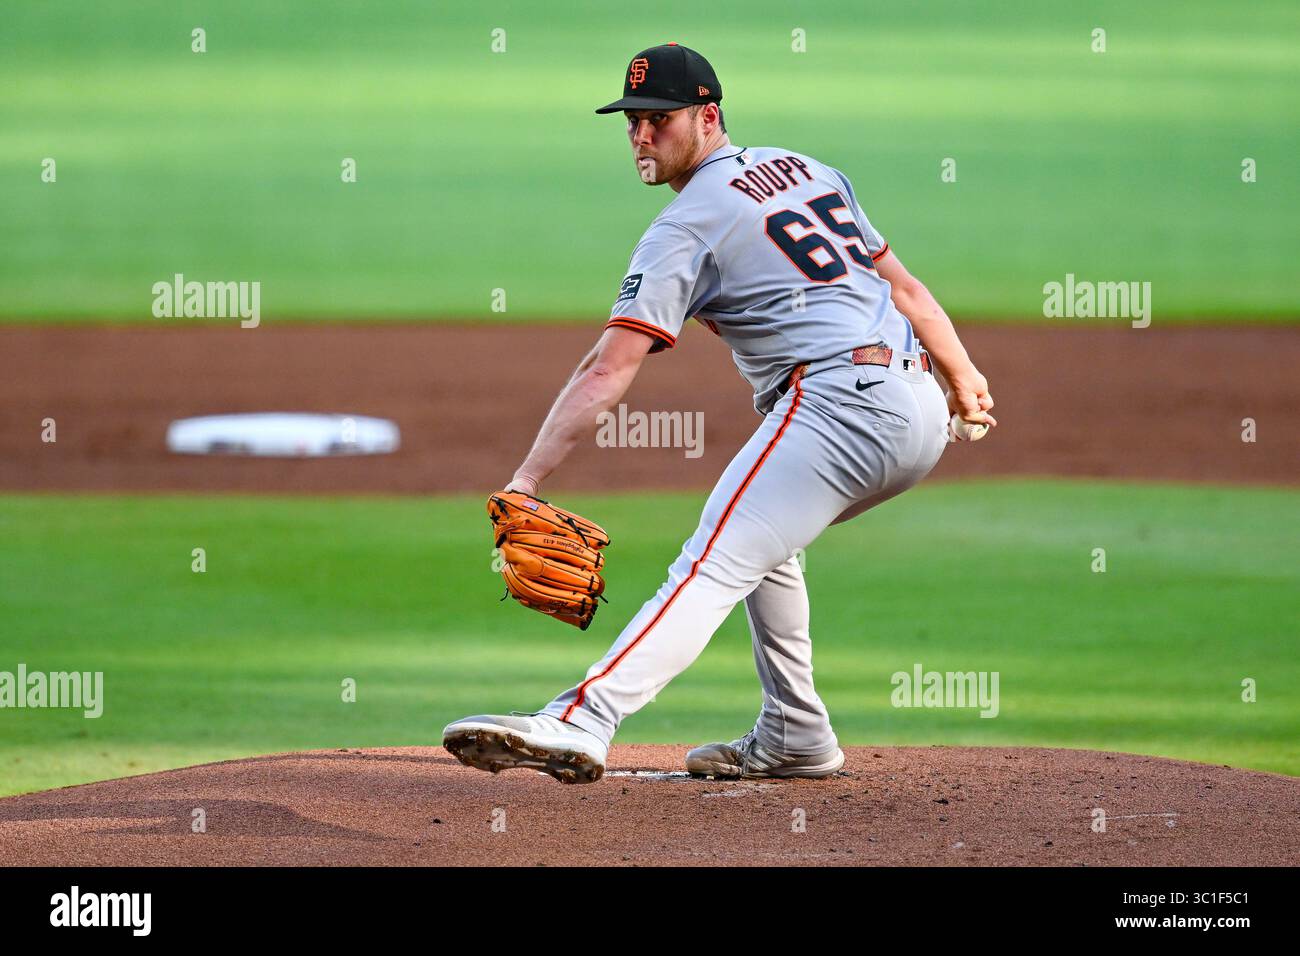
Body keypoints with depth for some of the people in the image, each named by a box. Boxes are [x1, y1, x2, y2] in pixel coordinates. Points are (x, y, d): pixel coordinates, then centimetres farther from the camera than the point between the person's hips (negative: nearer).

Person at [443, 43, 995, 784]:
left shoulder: (686, 227, -2)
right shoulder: (809, 170, 22)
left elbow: (609, 371, -10)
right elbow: (904, 286, 23)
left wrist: (526, 482, -13)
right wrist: (964, 376, 27)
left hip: (836, 403, -8)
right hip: (924, 414, 9)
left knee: (713, 567, -21)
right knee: (761, 538, 29)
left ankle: (579, 724, -38)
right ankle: (793, 738, 26)